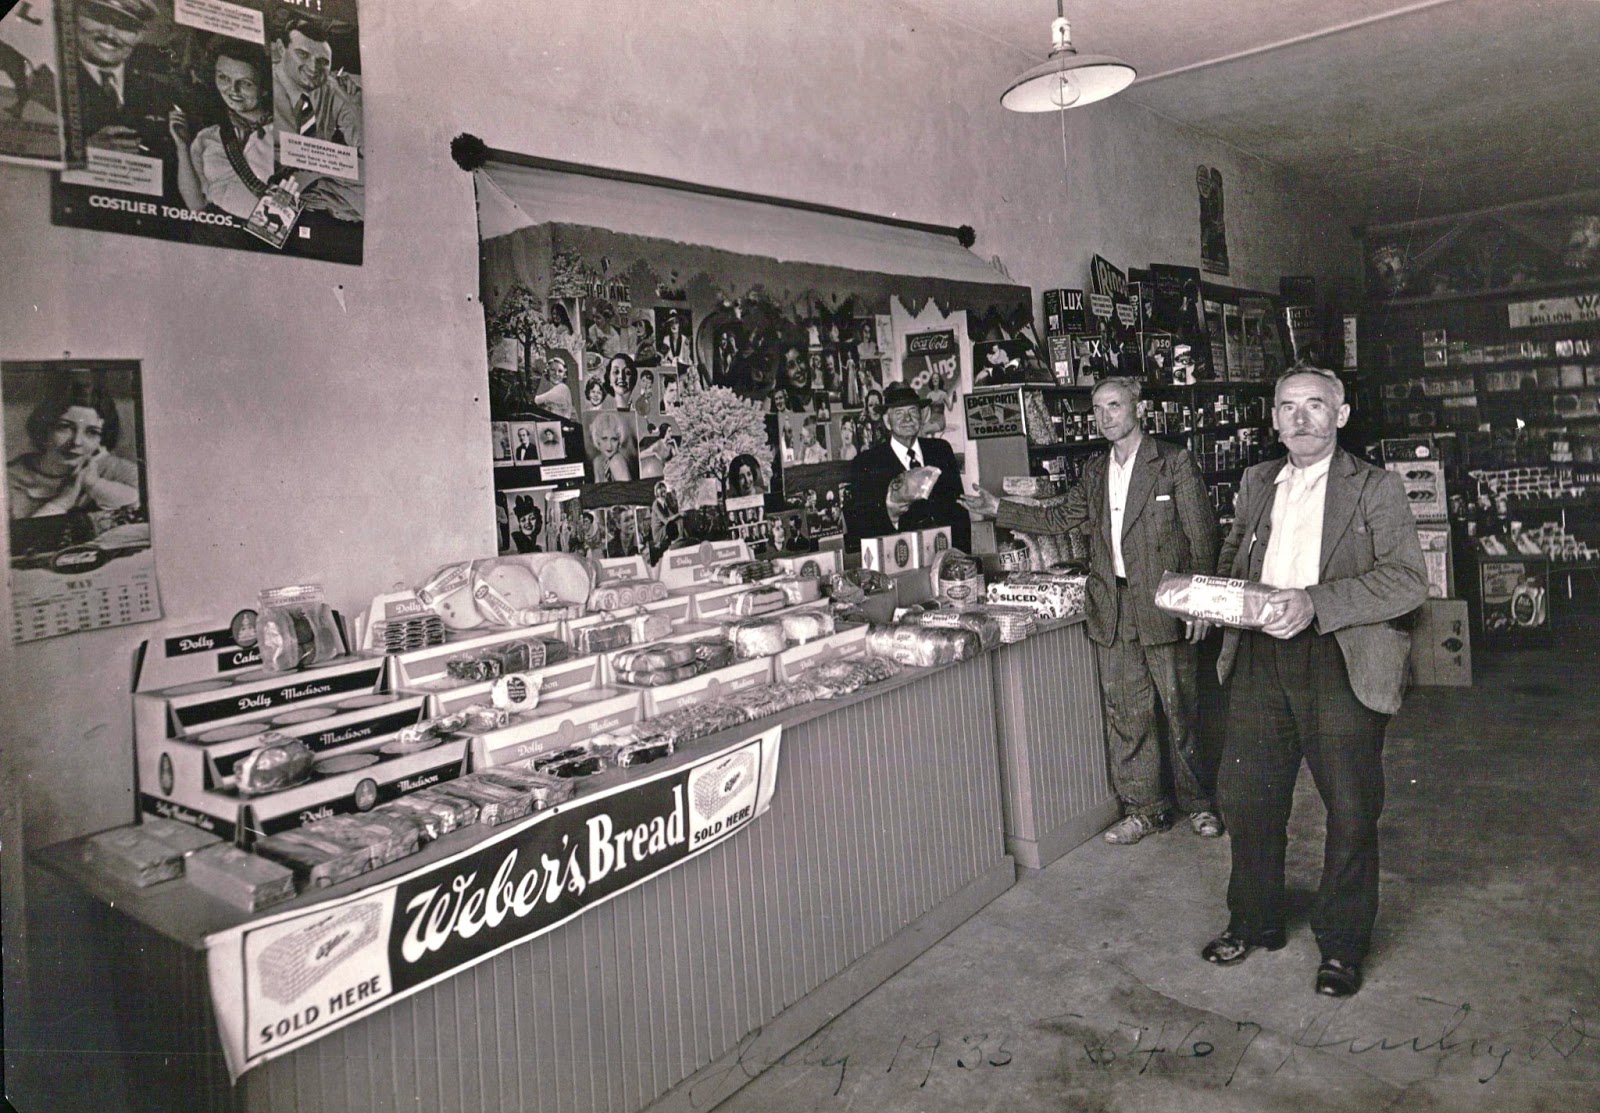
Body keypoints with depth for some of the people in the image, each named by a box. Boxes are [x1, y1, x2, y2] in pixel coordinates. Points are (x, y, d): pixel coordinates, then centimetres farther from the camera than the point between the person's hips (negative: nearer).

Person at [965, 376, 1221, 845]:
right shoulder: (1095, 469, 11)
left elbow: (1201, 534, -6)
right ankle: (1143, 808, 23)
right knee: (1126, 714, 10)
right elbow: (1062, 517, 16)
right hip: (1112, 609, 5)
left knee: (1181, 711, 7)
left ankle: (1197, 801, 25)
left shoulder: (1174, 461, -5)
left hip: (1165, 607, -5)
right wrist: (998, 508, 9)